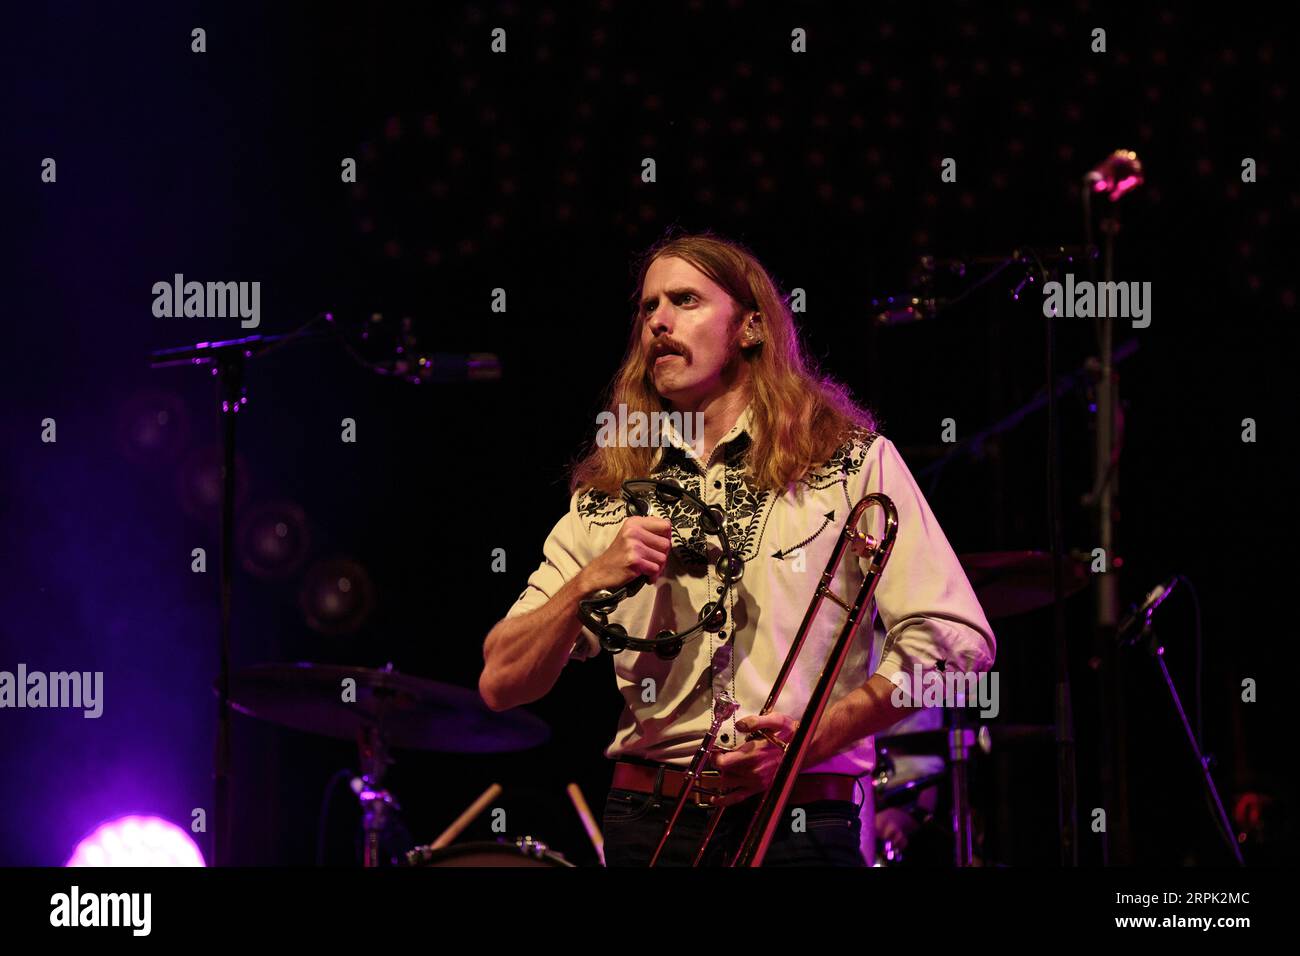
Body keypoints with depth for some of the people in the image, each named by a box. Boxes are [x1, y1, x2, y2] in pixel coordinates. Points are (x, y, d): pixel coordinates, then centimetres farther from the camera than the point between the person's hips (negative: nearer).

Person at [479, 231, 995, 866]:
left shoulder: (853, 461, 3)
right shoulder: (605, 499, 12)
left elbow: (959, 641, -5)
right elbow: (501, 684, 7)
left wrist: (809, 738, -14)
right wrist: (591, 581, -9)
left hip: (801, 830, -2)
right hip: (646, 826, 2)